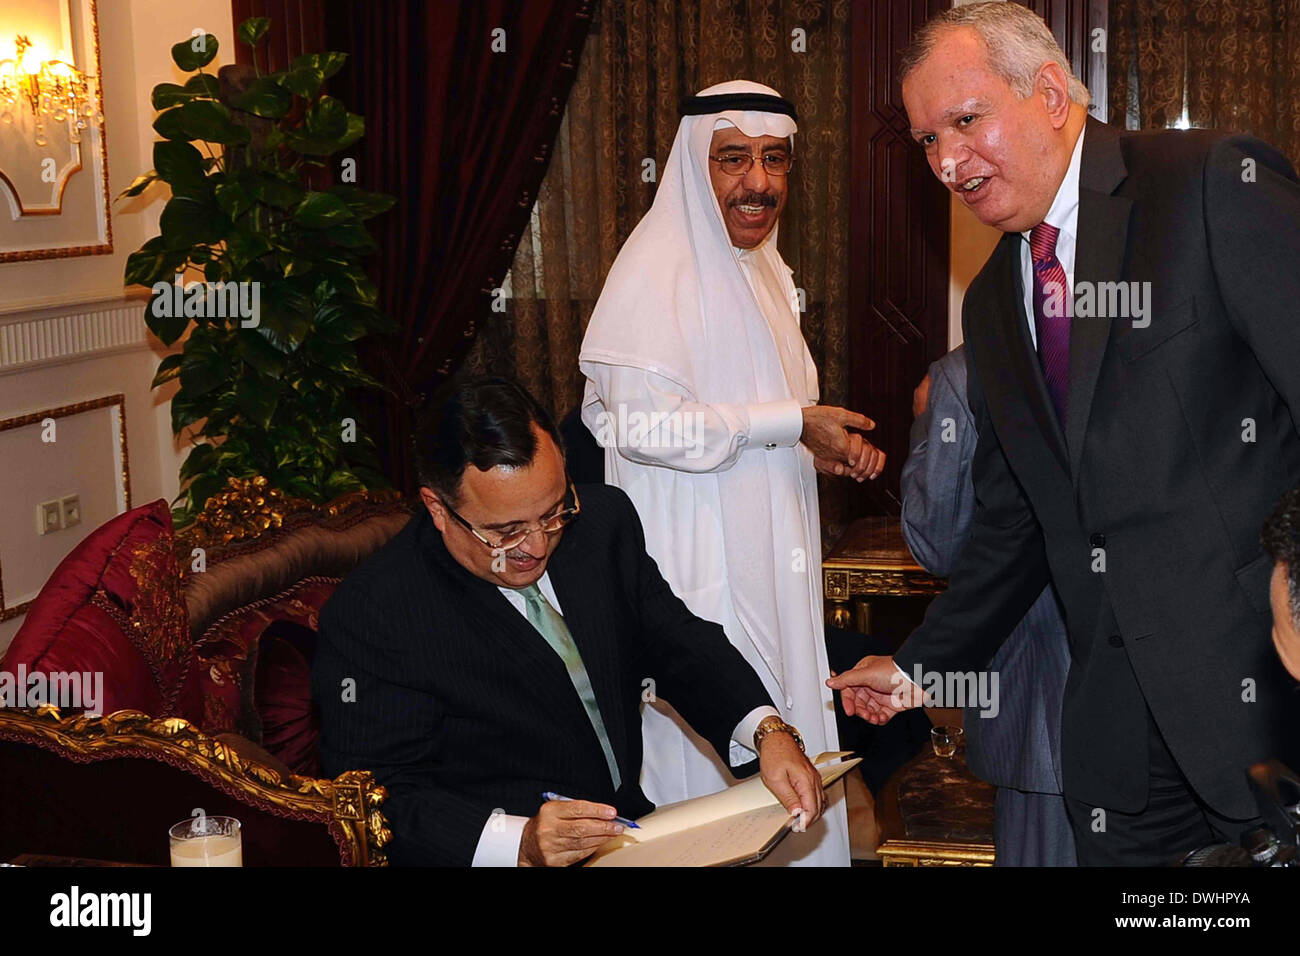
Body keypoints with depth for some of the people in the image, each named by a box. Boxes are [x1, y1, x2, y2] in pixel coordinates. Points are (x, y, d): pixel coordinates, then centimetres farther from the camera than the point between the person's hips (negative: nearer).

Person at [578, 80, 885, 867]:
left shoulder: (765, 267, 14)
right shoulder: (658, 267, -14)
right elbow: (645, 424, -22)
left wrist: (825, 446, 3)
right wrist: (794, 423, -18)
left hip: (769, 556, 9)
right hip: (697, 562, -8)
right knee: (716, 754, -2)